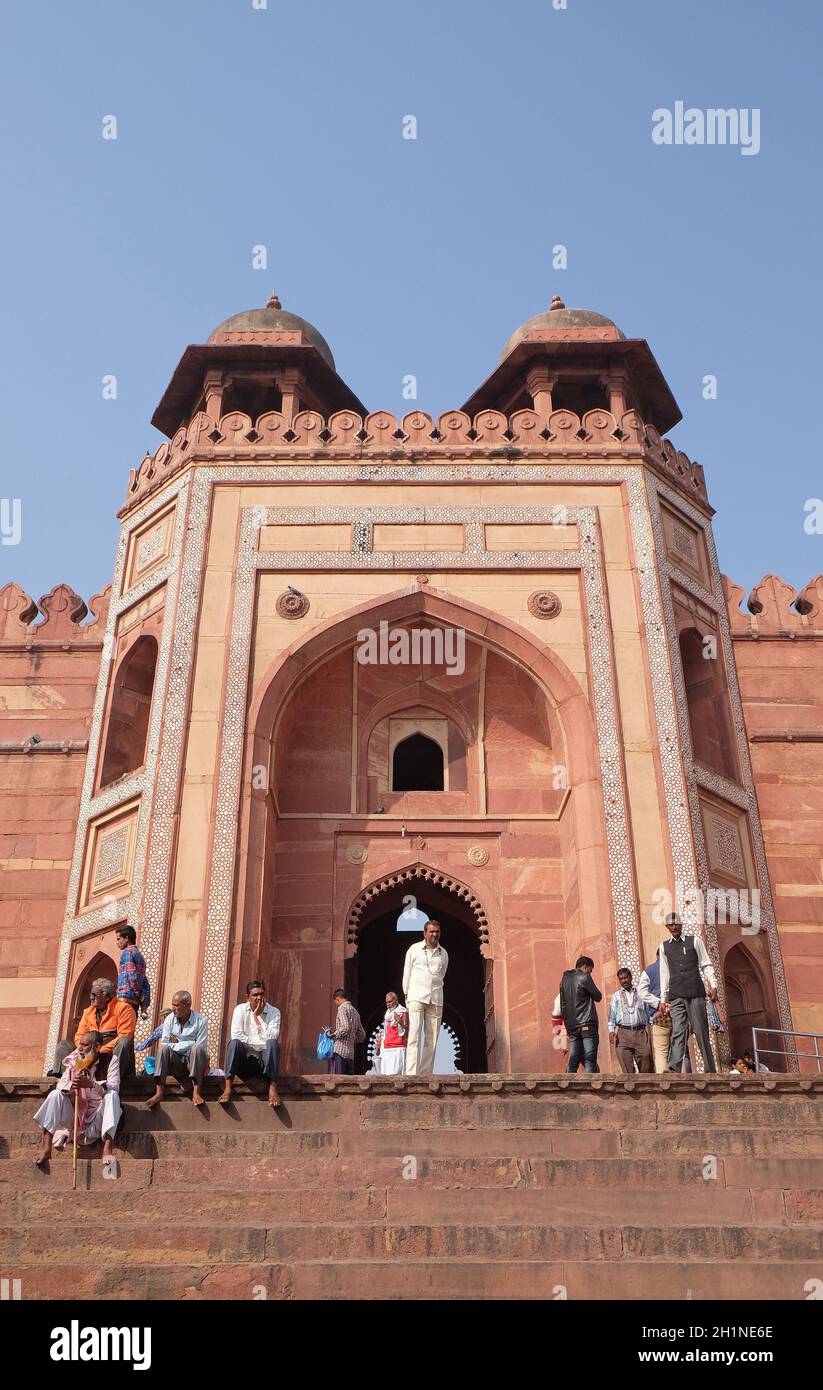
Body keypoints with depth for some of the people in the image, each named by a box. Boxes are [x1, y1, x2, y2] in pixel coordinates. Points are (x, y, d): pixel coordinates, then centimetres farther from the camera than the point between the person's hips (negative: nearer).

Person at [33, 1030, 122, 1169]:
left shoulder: (111, 1060, -3)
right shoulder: (74, 1060, 6)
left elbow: (114, 1087, -18)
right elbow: (60, 1086, -4)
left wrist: (91, 1084, -36)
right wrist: (71, 1085, -28)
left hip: (97, 1118, -3)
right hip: (75, 1115, 3)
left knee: (112, 1095, -29)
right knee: (55, 1095, -17)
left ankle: (107, 1149, -38)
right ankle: (46, 1148, -23)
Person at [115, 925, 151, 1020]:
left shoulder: (127, 952, -1)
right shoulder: (139, 955, 25)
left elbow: (132, 976, -15)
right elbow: (146, 983, 21)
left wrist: (139, 995, -5)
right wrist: (144, 1005, 16)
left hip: (125, 998, -8)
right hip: (134, 1001, 8)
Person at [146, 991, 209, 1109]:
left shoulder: (200, 1020, -5)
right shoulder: (170, 1019, 4)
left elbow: (201, 1047, -12)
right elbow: (164, 1045, -5)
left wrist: (176, 1044, -8)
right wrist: (185, 1044, -18)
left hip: (193, 1061, -2)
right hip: (175, 1063, 2)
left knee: (197, 1049, -32)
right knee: (163, 1049, -25)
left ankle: (196, 1092, -37)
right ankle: (159, 1092, -34)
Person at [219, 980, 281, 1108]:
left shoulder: (274, 1012, 0)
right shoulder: (240, 1009, 1)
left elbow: (272, 1037, -16)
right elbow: (236, 1035, -14)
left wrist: (257, 1016, -14)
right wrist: (260, 1043, -16)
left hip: (263, 1061, 0)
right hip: (243, 1060, 0)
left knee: (273, 1043, -29)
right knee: (234, 1042, -28)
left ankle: (273, 1088, -32)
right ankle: (227, 1088, -32)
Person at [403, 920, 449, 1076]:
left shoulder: (443, 953, 13)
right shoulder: (414, 949, 6)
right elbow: (407, 974, 9)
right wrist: (406, 995, 7)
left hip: (436, 998, 3)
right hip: (416, 996, -3)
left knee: (431, 1038, 0)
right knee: (414, 1035, -13)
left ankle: (426, 1074, 3)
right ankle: (411, 1074, -18)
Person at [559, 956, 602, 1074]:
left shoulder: (564, 979, 15)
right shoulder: (584, 977, -5)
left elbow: (562, 1005, 15)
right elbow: (598, 997, 2)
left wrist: (567, 1025, 17)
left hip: (572, 1027, 6)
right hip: (587, 1025, -6)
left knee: (573, 1061, 6)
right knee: (590, 1060, -6)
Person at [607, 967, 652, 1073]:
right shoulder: (616, 995, 18)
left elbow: (649, 1012, 13)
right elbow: (612, 1015, 14)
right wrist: (611, 1031, -1)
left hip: (641, 1032, 0)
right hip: (622, 1033, 1)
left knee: (645, 1058, -8)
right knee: (626, 1066, -5)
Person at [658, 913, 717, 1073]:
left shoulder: (694, 941, 8)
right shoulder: (663, 946, 14)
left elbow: (706, 965, 7)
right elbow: (664, 974, 15)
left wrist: (713, 985, -6)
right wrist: (663, 998, 12)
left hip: (696, 994, -1)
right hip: (676, 997, 1)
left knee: (701, 1032, 0)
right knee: (678, 1032, -10)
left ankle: (711, 1070, 7)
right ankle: (674, 1069, -21)